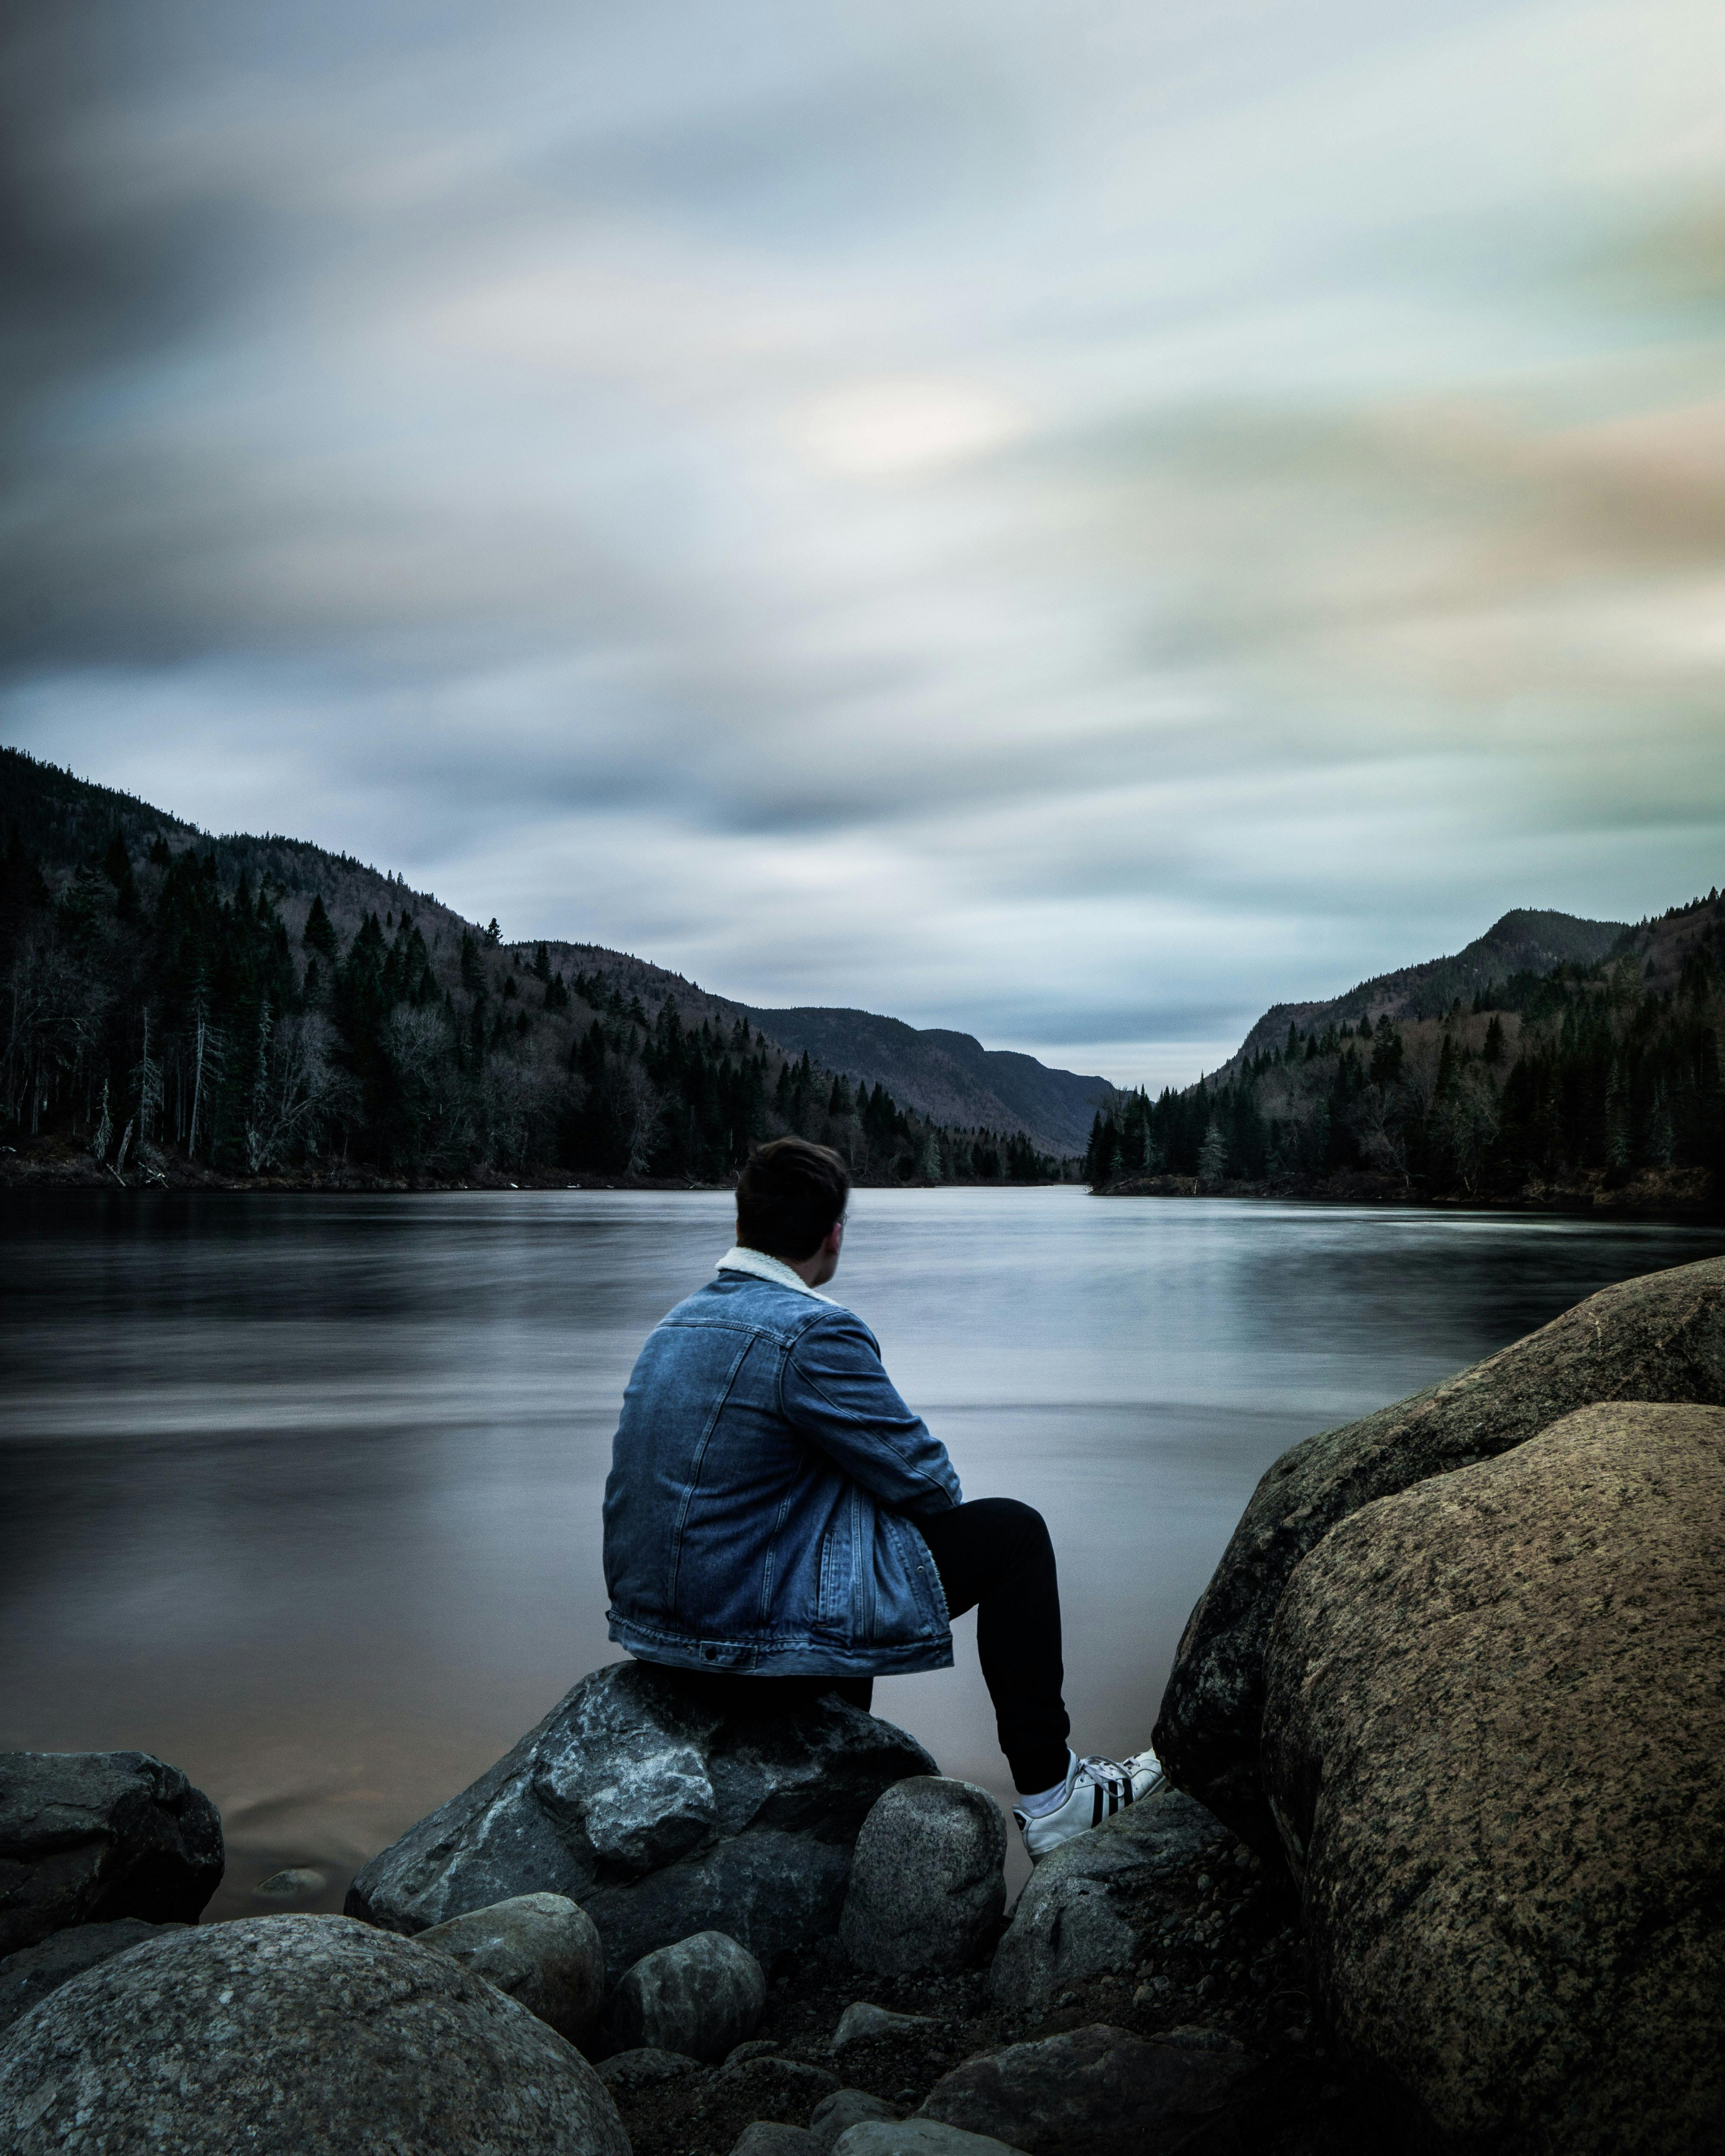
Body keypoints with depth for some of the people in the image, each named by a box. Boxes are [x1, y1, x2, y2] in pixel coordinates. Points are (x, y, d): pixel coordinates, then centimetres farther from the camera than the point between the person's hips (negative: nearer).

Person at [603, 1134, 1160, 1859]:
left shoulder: (679, 1320, 8)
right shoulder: (811, 1330, -19)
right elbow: (925, 1480, -12)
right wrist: (938, 1494, 11)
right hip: (750, 1630, -9)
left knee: (852, 1511, 35)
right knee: (1012, 1533, 2)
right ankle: (1048, 1795, 12)